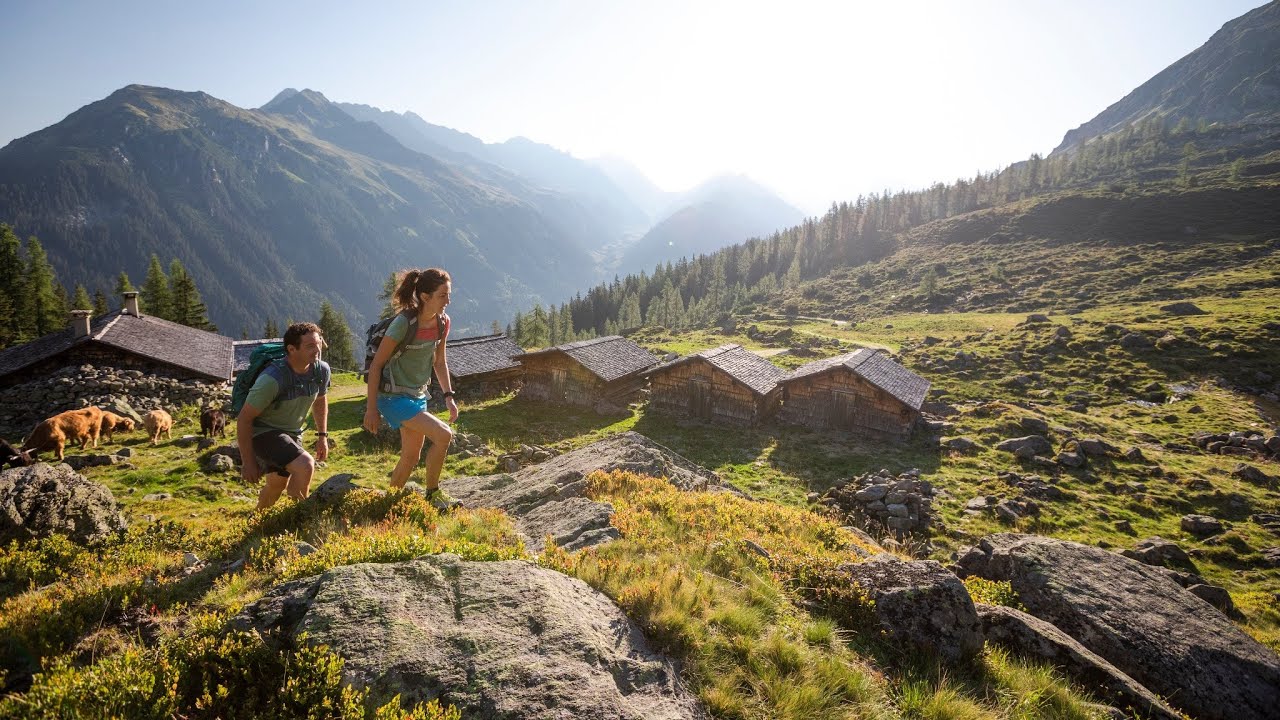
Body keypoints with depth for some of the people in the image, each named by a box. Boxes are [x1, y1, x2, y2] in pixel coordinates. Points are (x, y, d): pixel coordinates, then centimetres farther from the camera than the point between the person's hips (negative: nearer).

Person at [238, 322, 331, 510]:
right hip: (262, 432, -7)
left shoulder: (322, 370, -11)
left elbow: (320, 401, 11)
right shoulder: (273, 378, -31)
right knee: (306, 465, -29)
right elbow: (244, 418, -22)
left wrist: (322, 435, 10)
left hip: (292, 433, 7)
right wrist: (248, 462, -19)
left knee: (277, 484, 24)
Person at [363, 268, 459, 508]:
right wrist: (372, 408, -14)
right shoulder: (403, 324, -23)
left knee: (411, 458, 16)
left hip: (418, 395, 8)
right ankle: (433, 493, -1)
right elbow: (376, 365, -16)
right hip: (394, 397, -8)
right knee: (443, 435, -20)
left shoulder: (442, 322, -3)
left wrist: (448, 396, 6)